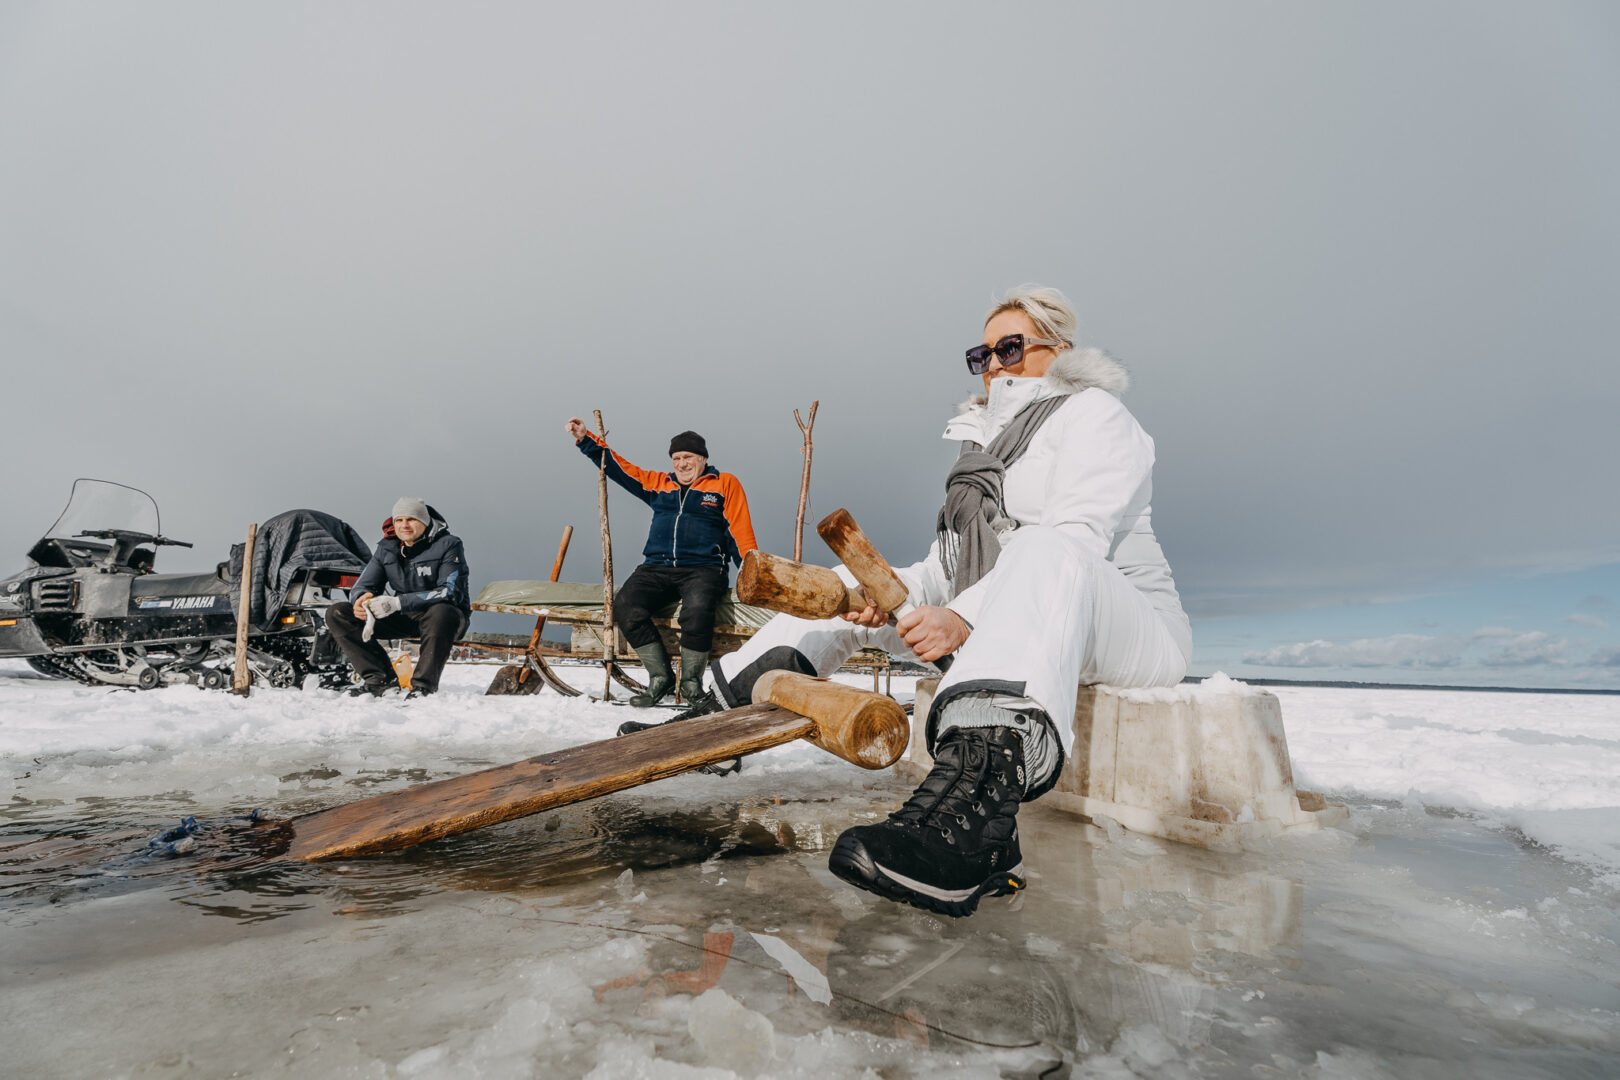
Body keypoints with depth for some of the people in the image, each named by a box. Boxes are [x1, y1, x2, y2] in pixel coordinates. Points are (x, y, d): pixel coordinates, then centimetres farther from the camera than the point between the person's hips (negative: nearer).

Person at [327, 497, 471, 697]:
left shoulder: (448, 544, -12)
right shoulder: (387, 548, 6)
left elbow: (450, 592, -22)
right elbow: (363, 585, 5)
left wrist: (398, 602, -32)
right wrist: (361, 599, -23)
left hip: (445, 615, -6)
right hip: (403, 618, 6)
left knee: (440, 613, -42)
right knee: (336, 613, -6)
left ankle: (424, 686, -29)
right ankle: (380, 678, -16)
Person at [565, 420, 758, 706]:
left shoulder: (725, 484, 11)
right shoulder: (657, 484, 22)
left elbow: (741, 533, 5)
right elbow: (618, 468, 26)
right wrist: (585, 439, 19)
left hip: (703, 569, -4)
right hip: (656, 568, 4)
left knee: (697, 611, -35)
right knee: (625, 606, -24)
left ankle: (691, 682, -12)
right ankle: (660, 677, -11)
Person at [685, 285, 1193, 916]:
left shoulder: (1093, 412, -2)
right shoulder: (985, 439, 20)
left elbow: (1077, 543, -19)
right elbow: (950, 566, 14)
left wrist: (966, 617, -32)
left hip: (1135, 636, -7)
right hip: (999, 629, 7)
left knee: (1043, 551, -40)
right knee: (856, 583, 6)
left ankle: (973, 809, -60)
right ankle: (723, 713, 4)